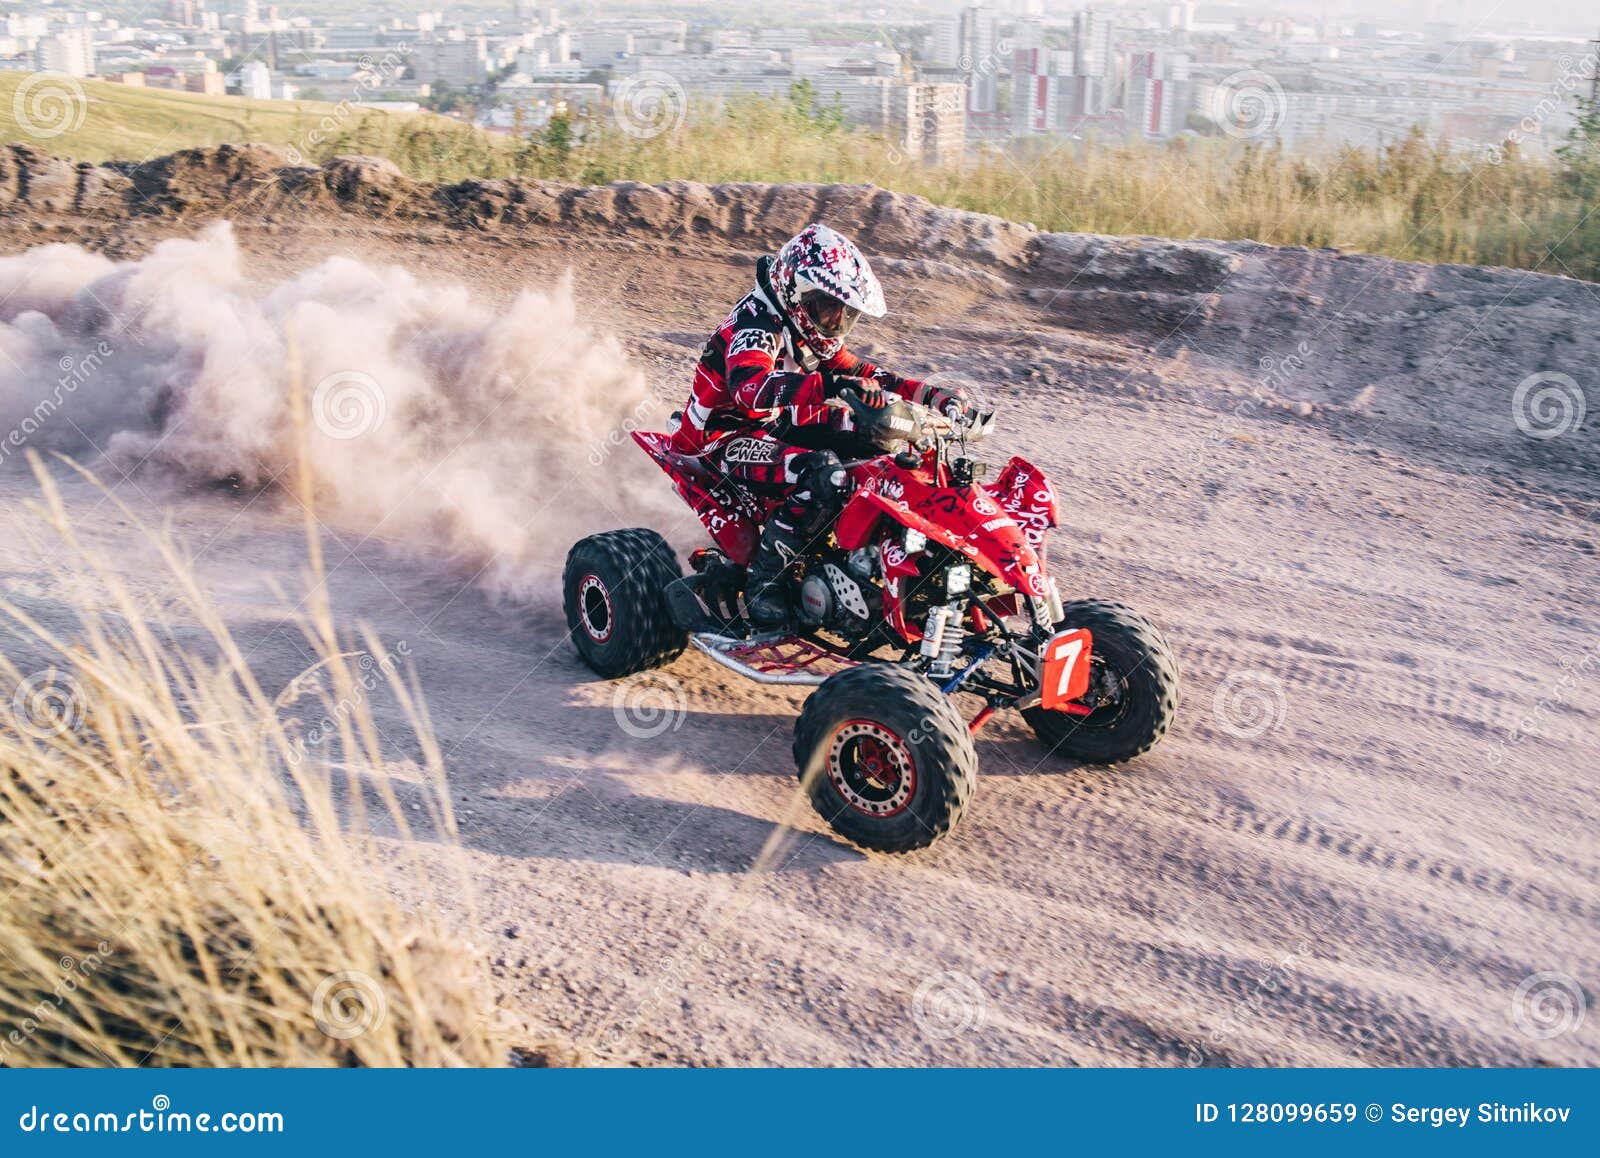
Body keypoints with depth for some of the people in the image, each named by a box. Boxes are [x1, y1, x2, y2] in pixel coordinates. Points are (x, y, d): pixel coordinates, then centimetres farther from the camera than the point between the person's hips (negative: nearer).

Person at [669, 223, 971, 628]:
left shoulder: (810, 333, 12)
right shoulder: (755, 324, -18)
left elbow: (860, 374, 16)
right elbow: (750, 388, -39)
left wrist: (933, 395, 2)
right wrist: (830, 387, -51)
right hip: (723, 440, -9)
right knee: (825, 472, -36)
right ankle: (764, 578, -28)